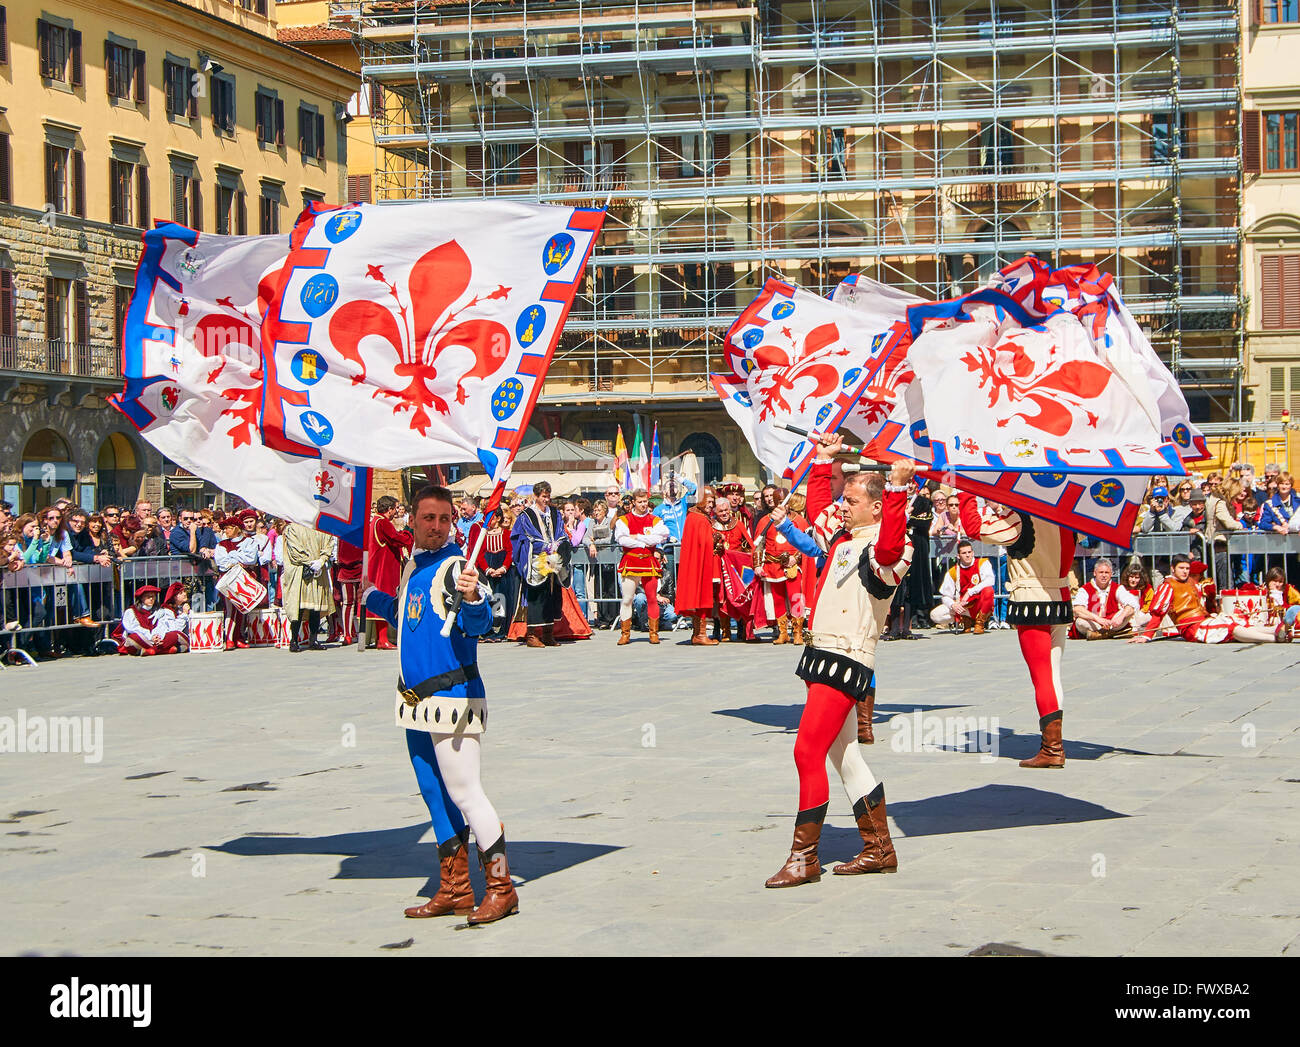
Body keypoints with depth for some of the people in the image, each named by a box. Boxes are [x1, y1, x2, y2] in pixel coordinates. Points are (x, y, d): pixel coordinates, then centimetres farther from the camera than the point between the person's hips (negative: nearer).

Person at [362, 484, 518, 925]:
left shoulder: (456, 566, -12)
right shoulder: (412, 565, 13)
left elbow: (479, 622, -29)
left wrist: (472, 599, -49)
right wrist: (371, 596, 35)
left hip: (452, 698, -9)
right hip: (417, 701, 9)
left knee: (465, 794, -8)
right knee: (435, 795, 13)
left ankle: (501, 888, 0)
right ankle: (454, 890, 22)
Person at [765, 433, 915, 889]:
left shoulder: (885, 547, -11)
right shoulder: (842, 538, 15)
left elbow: (890, 550, -37)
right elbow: (817, 506, 35)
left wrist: (897, 489, -44)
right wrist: (824, 461, 36)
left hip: (846, 663, -10)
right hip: (823, 657, 10)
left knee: (808, 753, -12)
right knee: (845, 757, 13)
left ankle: (804, 858, -6)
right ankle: (879, 849, 22)